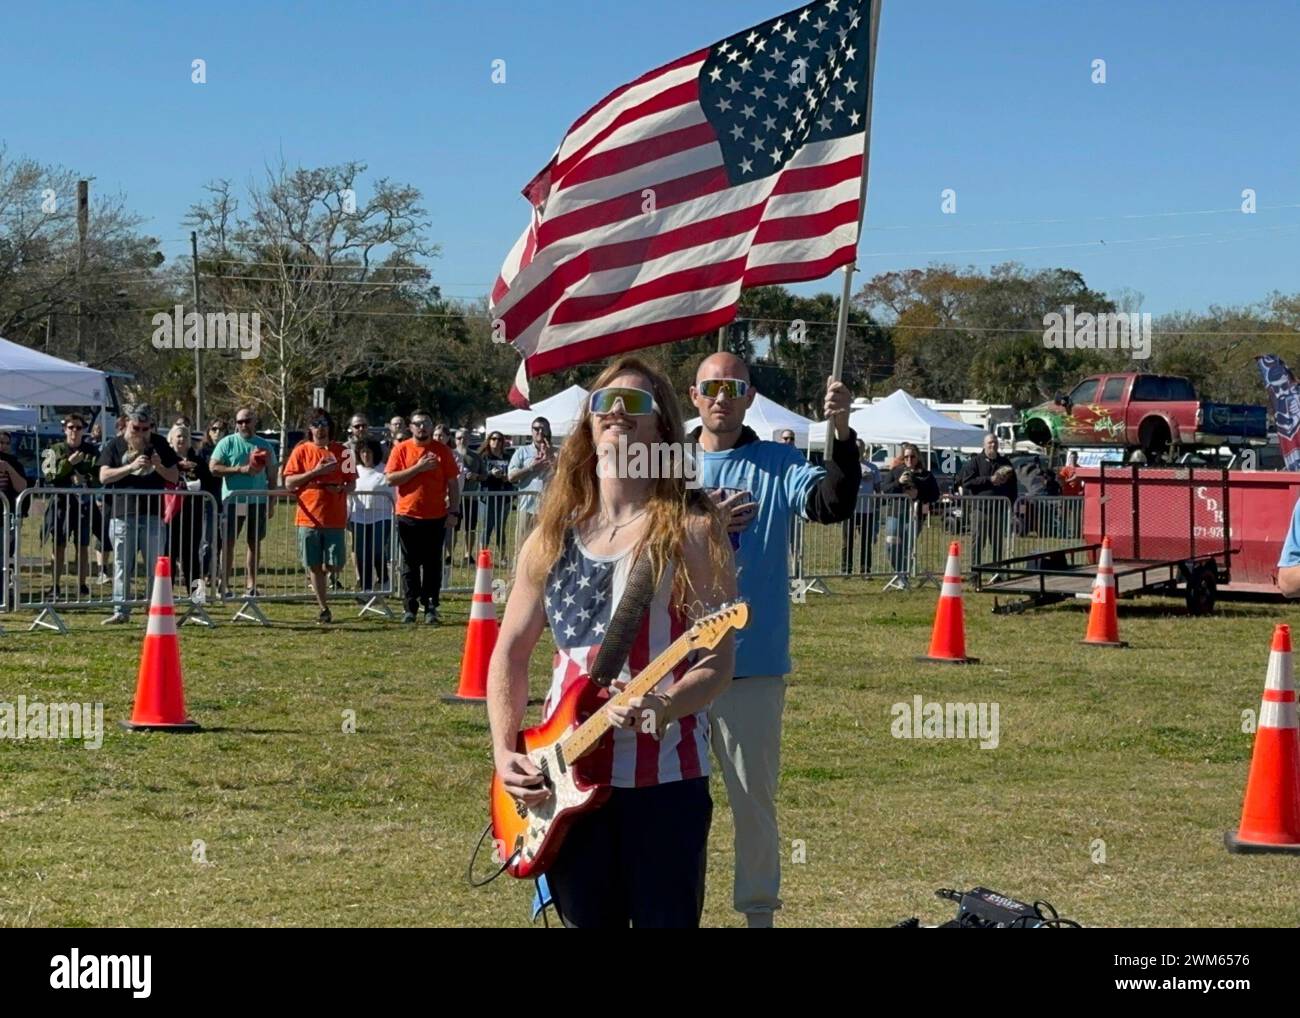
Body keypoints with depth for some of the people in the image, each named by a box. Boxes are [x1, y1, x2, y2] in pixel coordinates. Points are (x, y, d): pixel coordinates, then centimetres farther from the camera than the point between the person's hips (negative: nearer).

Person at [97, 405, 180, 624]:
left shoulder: (159, 444, 10)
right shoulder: (116, 446, 6)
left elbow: (174, 478, 10)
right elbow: (104, 476, -5)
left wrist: (159, 467, -10)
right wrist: (131, 466, -17)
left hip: (153, 515, 1)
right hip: (123, 515, -1)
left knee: (155, 565, 1)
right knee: (122, 566, 2)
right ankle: (121, 611, 7)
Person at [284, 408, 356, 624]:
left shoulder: (341, 451, 7)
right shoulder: (301, 451, 3)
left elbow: (352, 483, 11)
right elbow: (289, 483, -3)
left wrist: (341, 490, -11)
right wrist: (315, 472, -13)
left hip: (335, 518, 1)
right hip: (309, 518, -1)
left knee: (335, 565, -5)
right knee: (314, 566, 2)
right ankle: (324, 610, 10)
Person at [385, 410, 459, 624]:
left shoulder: (443, 451, 3)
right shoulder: (401, 449, 1)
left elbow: (453, 483, 5)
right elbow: (391, 479, -8)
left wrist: (454, 510, -2)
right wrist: (417, 468, -15)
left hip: (436, 517, 0)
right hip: (408, 516, 0)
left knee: (433, 564, 2)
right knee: (410, 564, 5)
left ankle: (431, 607, 6)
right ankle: (411, 606, 11)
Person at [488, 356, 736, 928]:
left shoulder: (691, 531, -4)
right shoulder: (552, 536, 9)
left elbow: (718, 662, -8)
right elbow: (510, 651, 14)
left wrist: (665, 707, -27)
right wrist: (505, 751, 2)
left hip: (664, 775, -4)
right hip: (566, 777, 4)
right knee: (585, 922, 10)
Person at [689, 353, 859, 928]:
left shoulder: (777, 466, 1)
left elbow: (835, 504, -18)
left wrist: (841, 433, -33)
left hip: (754, 664, -1)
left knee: (754, 797, 4)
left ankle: (758, 911, 15)